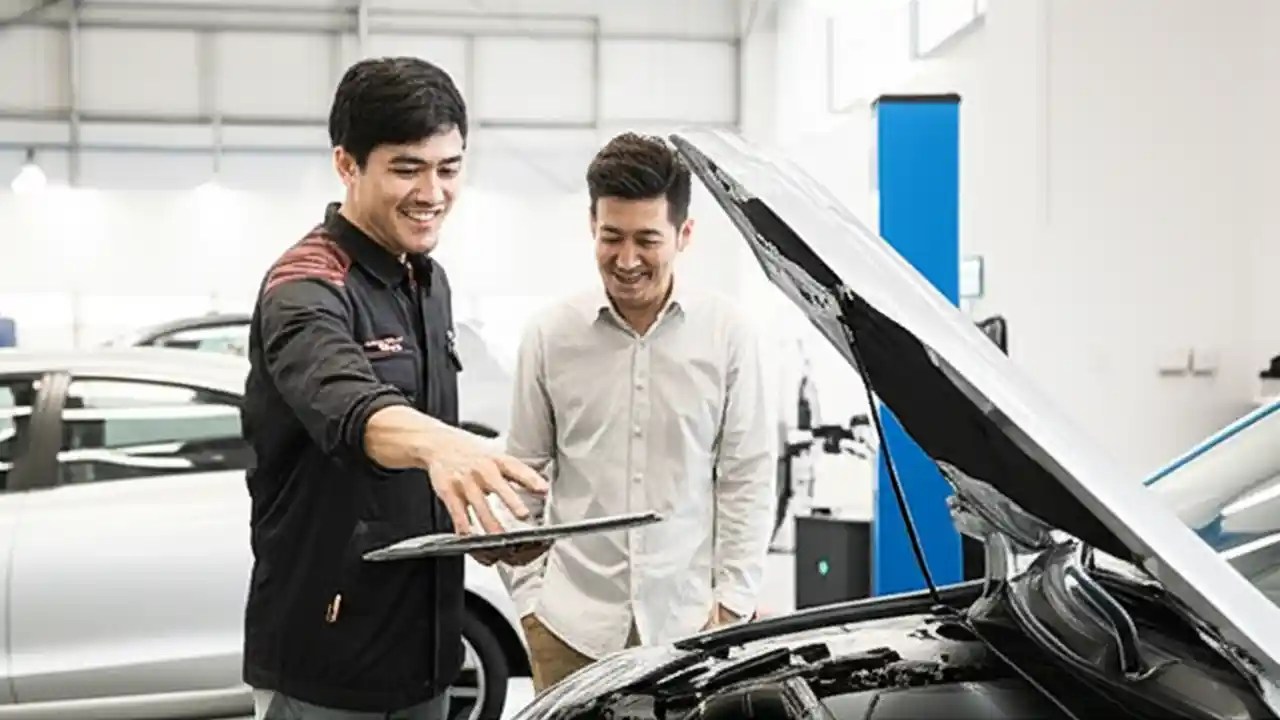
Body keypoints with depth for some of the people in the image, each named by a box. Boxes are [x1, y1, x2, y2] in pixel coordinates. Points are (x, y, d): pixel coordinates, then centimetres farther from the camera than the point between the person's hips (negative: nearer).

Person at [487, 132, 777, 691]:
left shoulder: (726, 334, -1)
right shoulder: (550, 336, 2)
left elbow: (748, 476, 2)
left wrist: (733, 599, -2)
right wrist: (528, 595, 2)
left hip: (689, 619, 0)